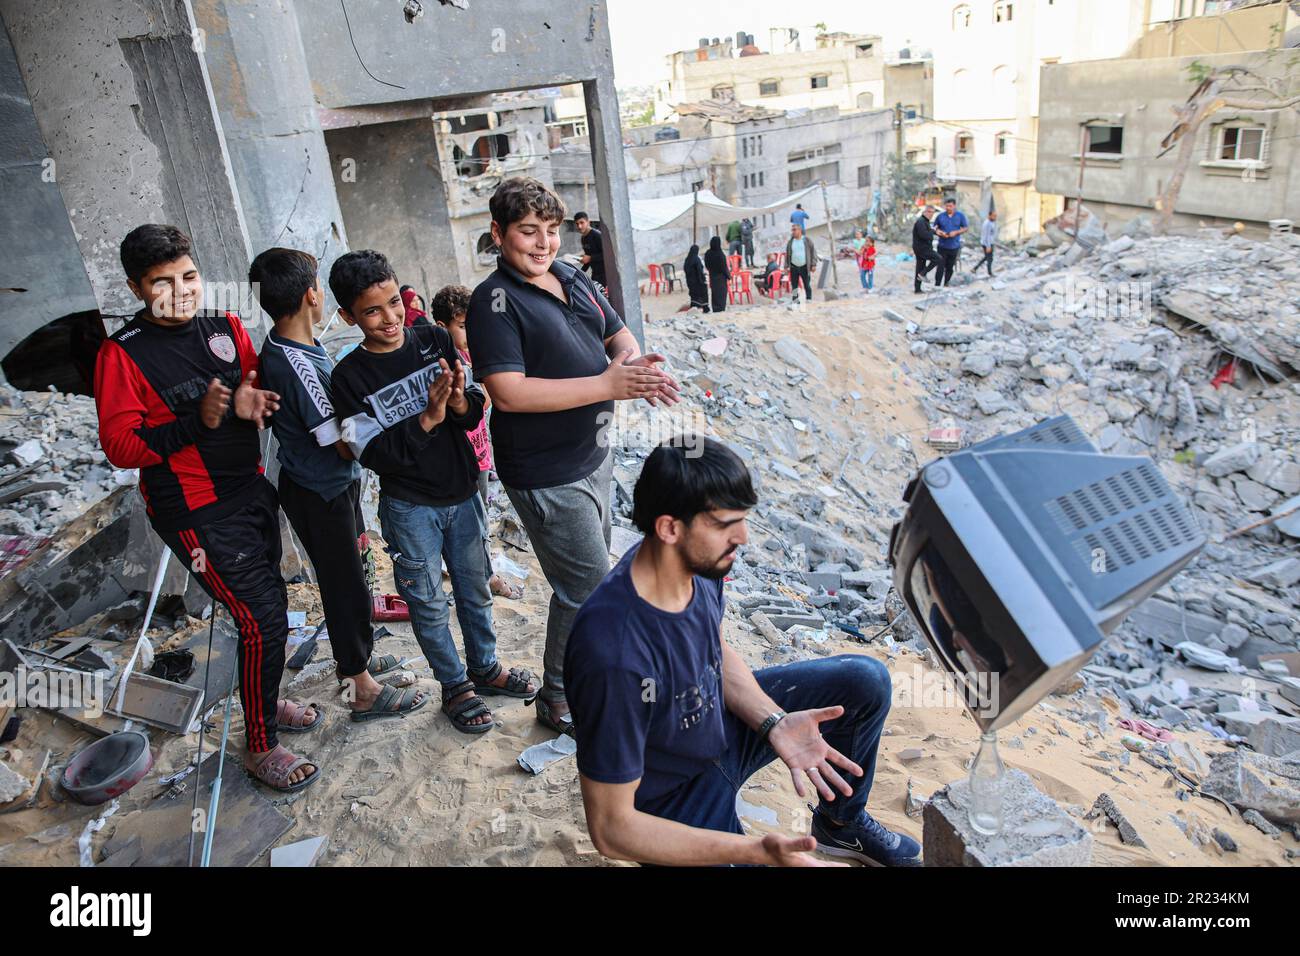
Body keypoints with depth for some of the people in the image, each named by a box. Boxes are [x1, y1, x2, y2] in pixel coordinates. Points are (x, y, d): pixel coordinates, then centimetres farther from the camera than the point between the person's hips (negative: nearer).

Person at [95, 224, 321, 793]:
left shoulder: (226, 329, 4)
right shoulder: (123, 353, -12)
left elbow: (260, 391, 13)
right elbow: (120, 445, -15)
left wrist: (251, 402, -11)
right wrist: (197, 421, -27)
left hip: (252, 490, 6)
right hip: (197, 513, -6)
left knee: (267, 605, 17)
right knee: (263, 617, -9)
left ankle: (265, 701, 42)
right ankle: (261, 748, 9)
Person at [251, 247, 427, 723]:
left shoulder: (280, 350, 2)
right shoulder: (297, 364, -29)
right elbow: (345, 446, -25)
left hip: (330, 486, 9)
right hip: (322, 494, -9)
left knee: (347, 576, 24)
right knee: (347, 585, 4)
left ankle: (353, 659, 43)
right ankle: (364, 691, 19)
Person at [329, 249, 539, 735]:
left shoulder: (435, 340, -5)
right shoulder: (350, 376, -13)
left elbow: (477, 408, -1)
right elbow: (373, 453, -16)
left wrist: (462, 403, -24)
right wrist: (427, 418, -26)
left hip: (462, 493, 3)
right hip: (409, 507, -3)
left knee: (475, 589, 19)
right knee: (428, 602, 11)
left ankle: (485, 667, 41)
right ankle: (455, 686, 31)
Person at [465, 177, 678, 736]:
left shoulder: (572, 278, 7)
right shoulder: (495, 302, -18)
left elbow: (617, 333, 15)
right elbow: (507, 392, -28)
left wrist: (632, 361, -11)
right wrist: (606, 385, -29)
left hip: (592, 455, 9)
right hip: (546, 475, -9)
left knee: (590, 572, 23)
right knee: (588, 586, -1)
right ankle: (558, 702, 20)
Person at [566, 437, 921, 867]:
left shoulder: (699, 559, -17)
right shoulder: (616, 656, -40)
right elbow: (610, 828, -29)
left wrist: (773, 721, -14)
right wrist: (759, 851, -35)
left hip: (718, 720, 7)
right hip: (676, 797, -7)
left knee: (866, 681, 5)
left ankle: (842, 822, 29)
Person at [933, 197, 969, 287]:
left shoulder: (960, 216, 2)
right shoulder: (940, 216, 1)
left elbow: (965, 228, 5)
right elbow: (935, 228, 9)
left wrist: (956, 232, -12)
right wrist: (939, 232, -13)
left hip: (954, 247, 1)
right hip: (942, 246, -1)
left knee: (949, 268, 8)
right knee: (940, 267, -9)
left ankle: (946, 285, 21)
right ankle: (937, 285, -6)